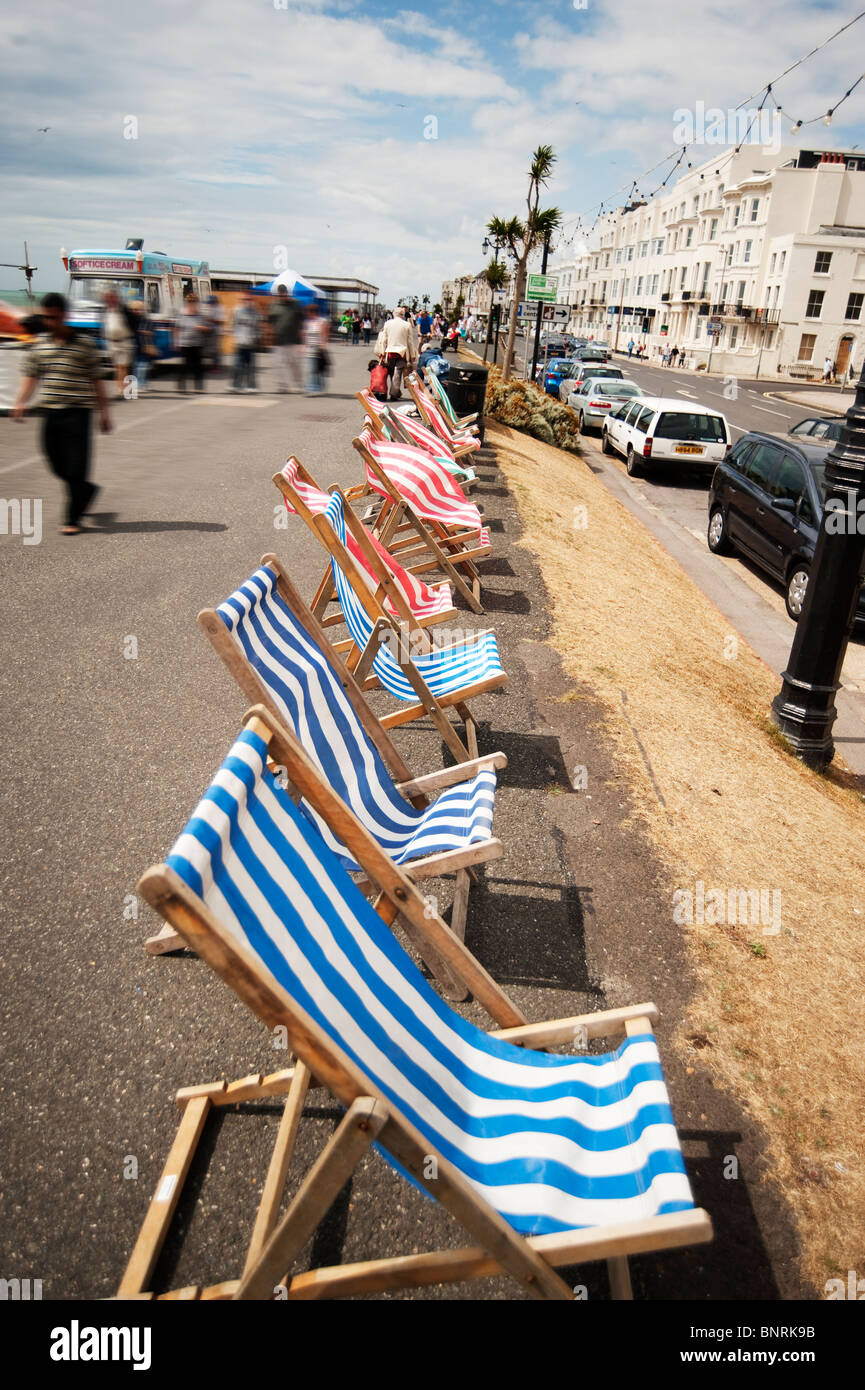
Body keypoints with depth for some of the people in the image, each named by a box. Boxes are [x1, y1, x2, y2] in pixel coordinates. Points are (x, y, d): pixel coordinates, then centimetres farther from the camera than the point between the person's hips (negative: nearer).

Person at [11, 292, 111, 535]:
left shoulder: (84, 343, -1)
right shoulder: (40, 343, 9)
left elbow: (96, 379, 3)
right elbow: (30, 374, 11)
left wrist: (104, 410, 2)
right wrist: (21, 401, -2)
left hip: (77, 412, -4)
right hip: (50, 412, 4)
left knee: (75, 468, -5)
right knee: (57, 465, 9)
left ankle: (73, 520, 3)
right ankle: (87, 490, 37)